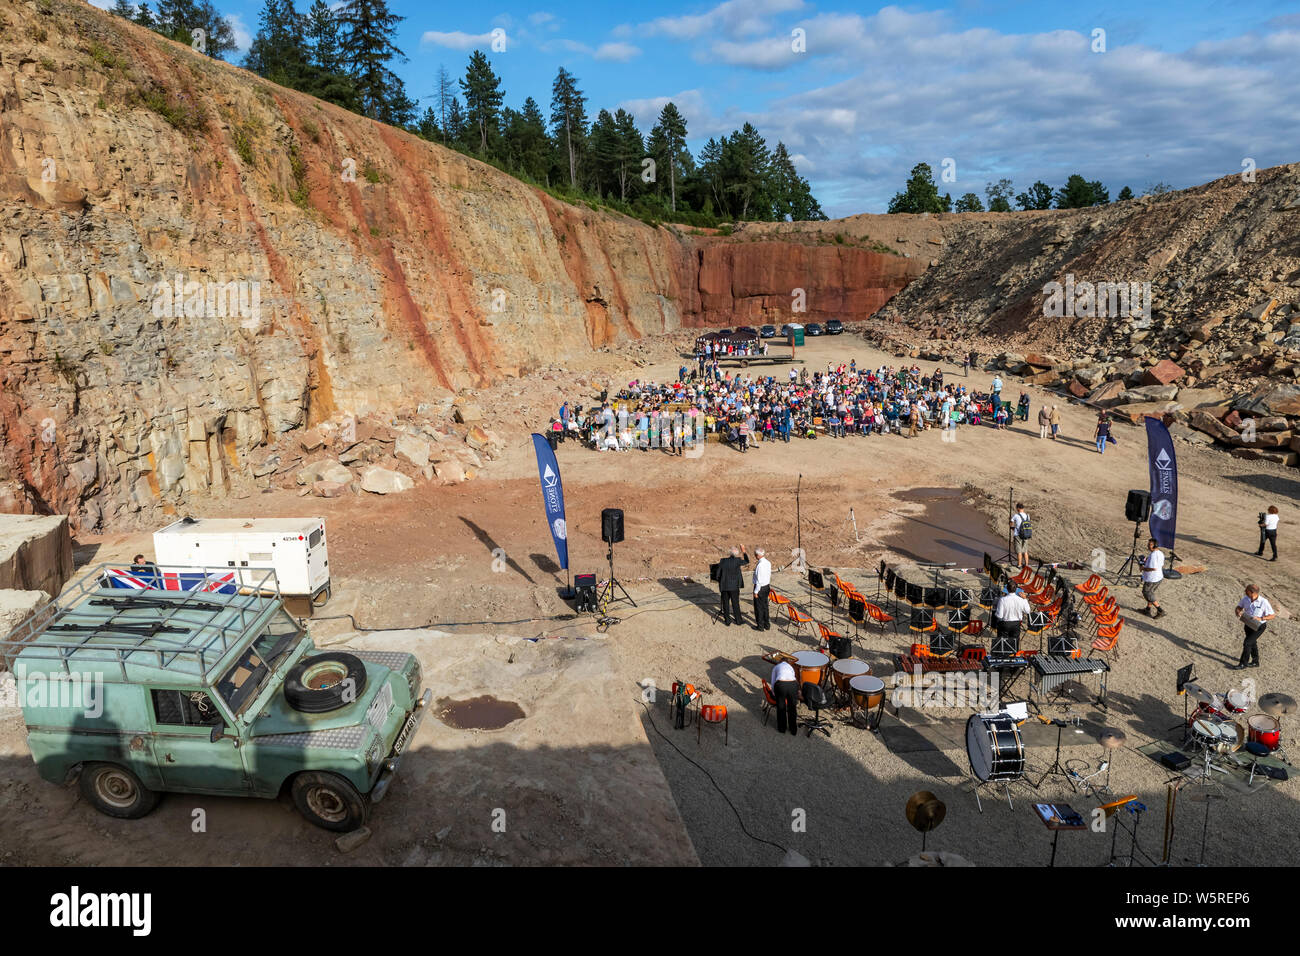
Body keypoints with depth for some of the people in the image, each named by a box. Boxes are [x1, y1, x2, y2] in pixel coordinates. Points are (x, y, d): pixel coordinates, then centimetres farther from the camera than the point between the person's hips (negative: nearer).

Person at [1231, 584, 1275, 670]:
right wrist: (1238, 612, -17)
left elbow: (1272, 615, -18)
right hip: (1248, 624, 6)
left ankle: (1243, 664, 0)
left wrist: (1260, 618, -32)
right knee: (1252, 643, 21)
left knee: (1247, 643, -11)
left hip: (1259, 626, -6)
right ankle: (1255, 662, 40)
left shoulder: (1264, 602, -24)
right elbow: (1239, 607, 6)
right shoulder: (1246, 599, -10)